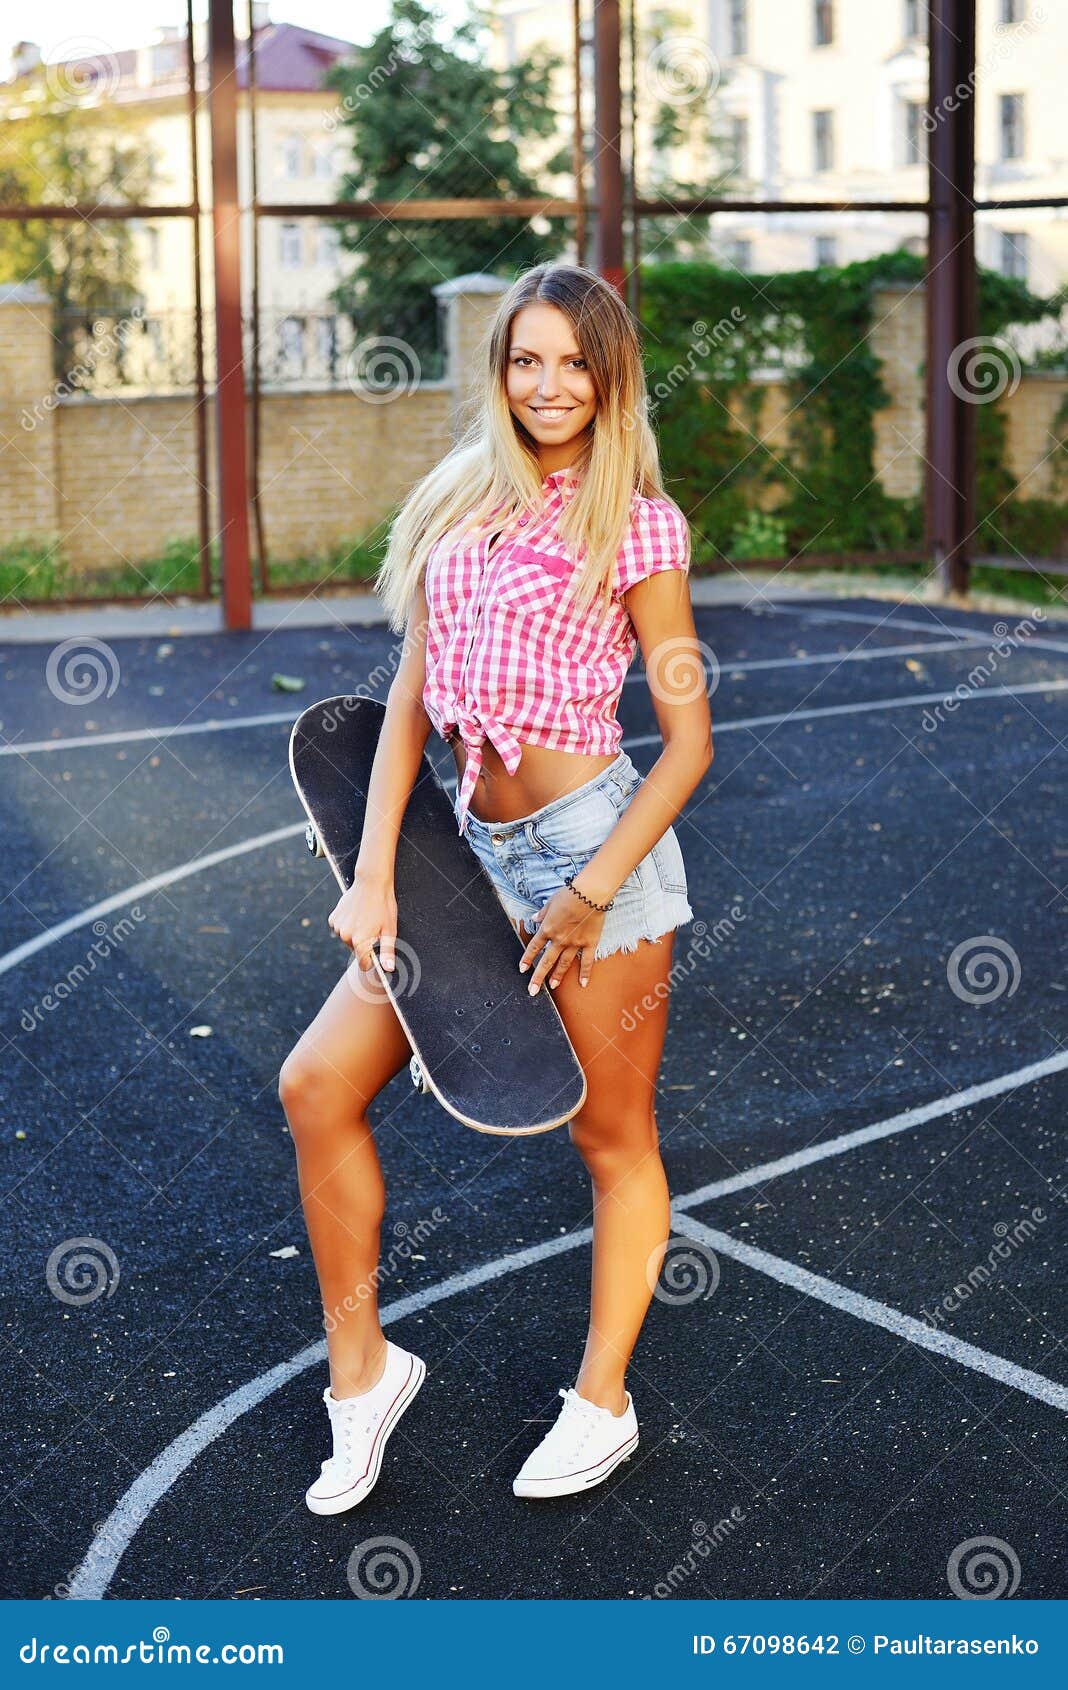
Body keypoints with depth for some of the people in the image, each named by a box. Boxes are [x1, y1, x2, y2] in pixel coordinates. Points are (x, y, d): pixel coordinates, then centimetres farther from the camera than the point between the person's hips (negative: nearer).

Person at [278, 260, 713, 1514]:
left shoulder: (637, 521, -4)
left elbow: (688, 740, -5)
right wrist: (372, 878, -1)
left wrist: (592, 895, -12)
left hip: (590, 840, -6)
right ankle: (361, 1371, 18)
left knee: (613, 1139, 7)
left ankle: (601, 1404, 26)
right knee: (317, 1084, 1)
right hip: (471, 847, 6)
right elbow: (410, 702, 7)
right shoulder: (456, 503, 9)